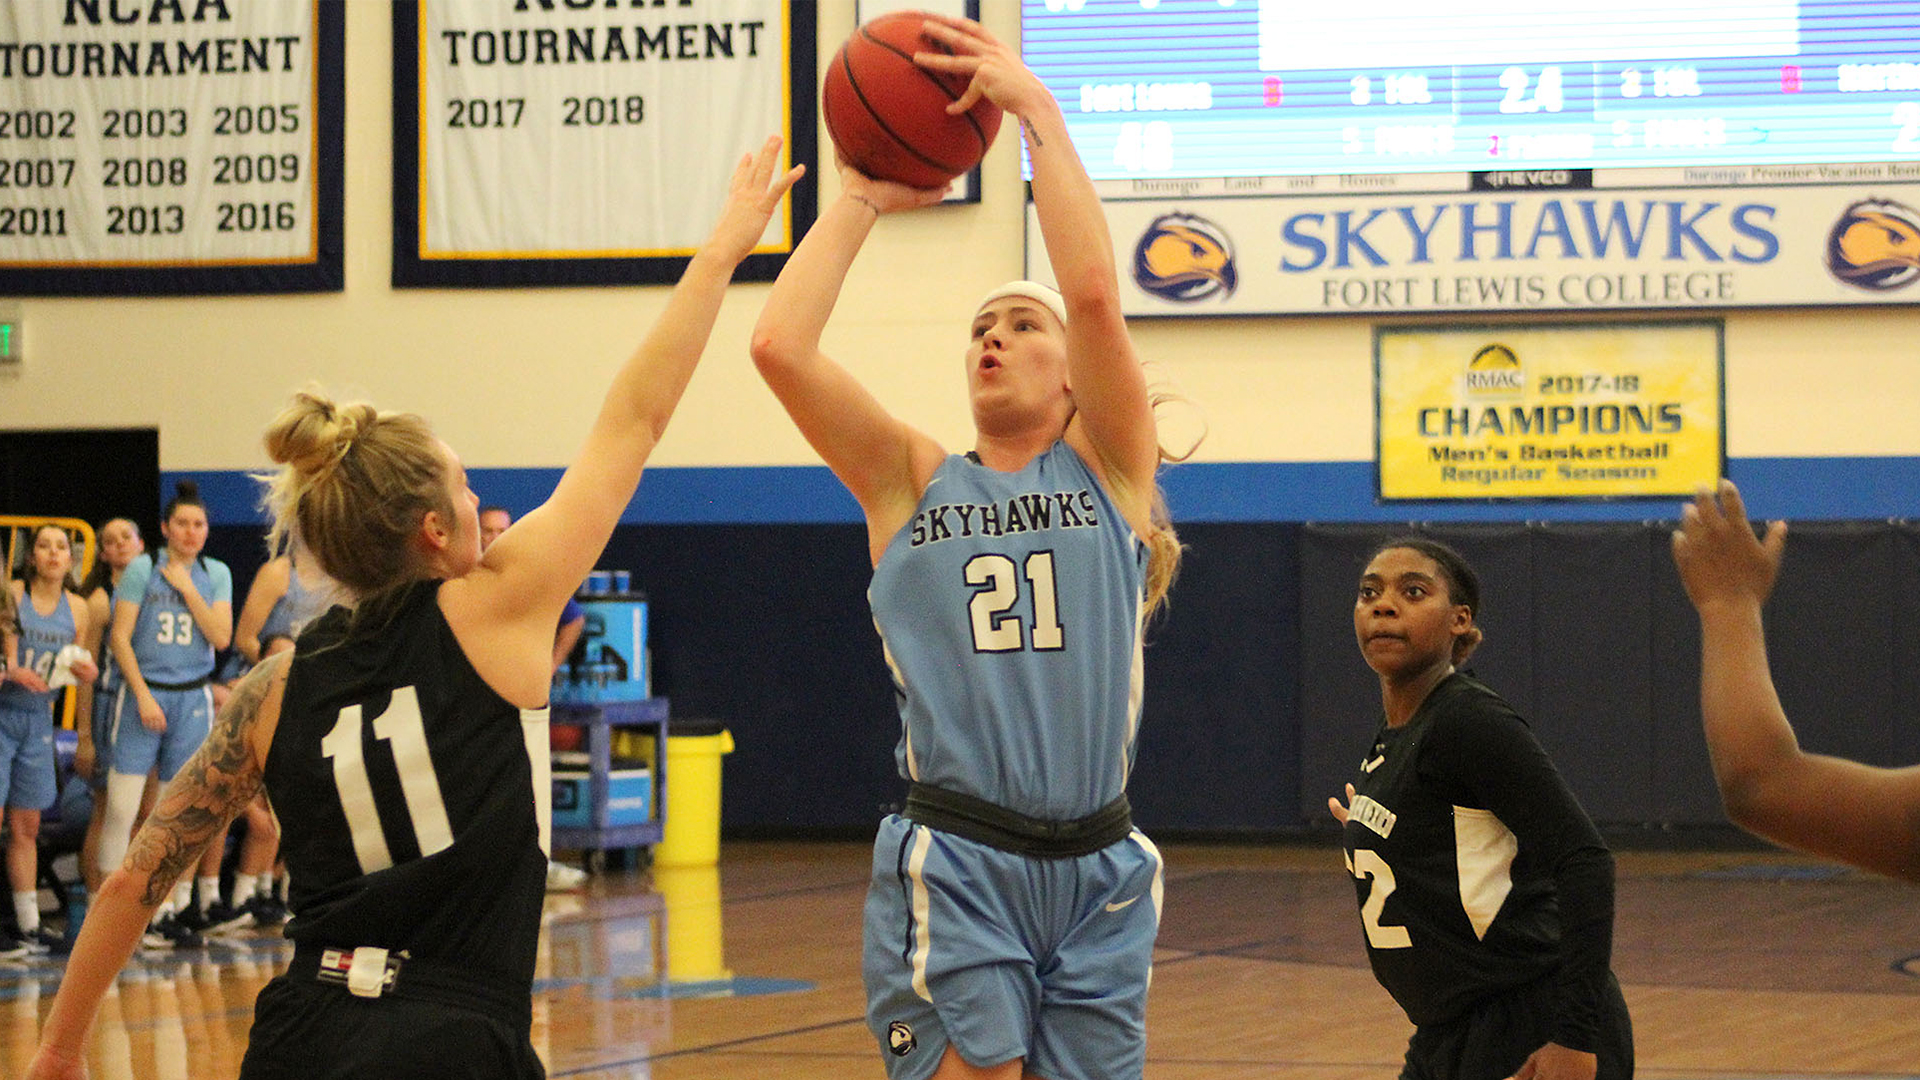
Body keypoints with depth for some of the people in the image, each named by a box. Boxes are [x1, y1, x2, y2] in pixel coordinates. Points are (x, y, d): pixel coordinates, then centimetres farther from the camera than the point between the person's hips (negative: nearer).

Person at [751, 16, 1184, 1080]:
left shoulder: (1111, 467, 8)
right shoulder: (911, 480, 10)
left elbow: (1096, 294, -9)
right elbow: (778, 345, -4)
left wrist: (1038, 111, -7)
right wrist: (859, 200, 7)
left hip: (1096, 869, 1)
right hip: (953, 865, -1)